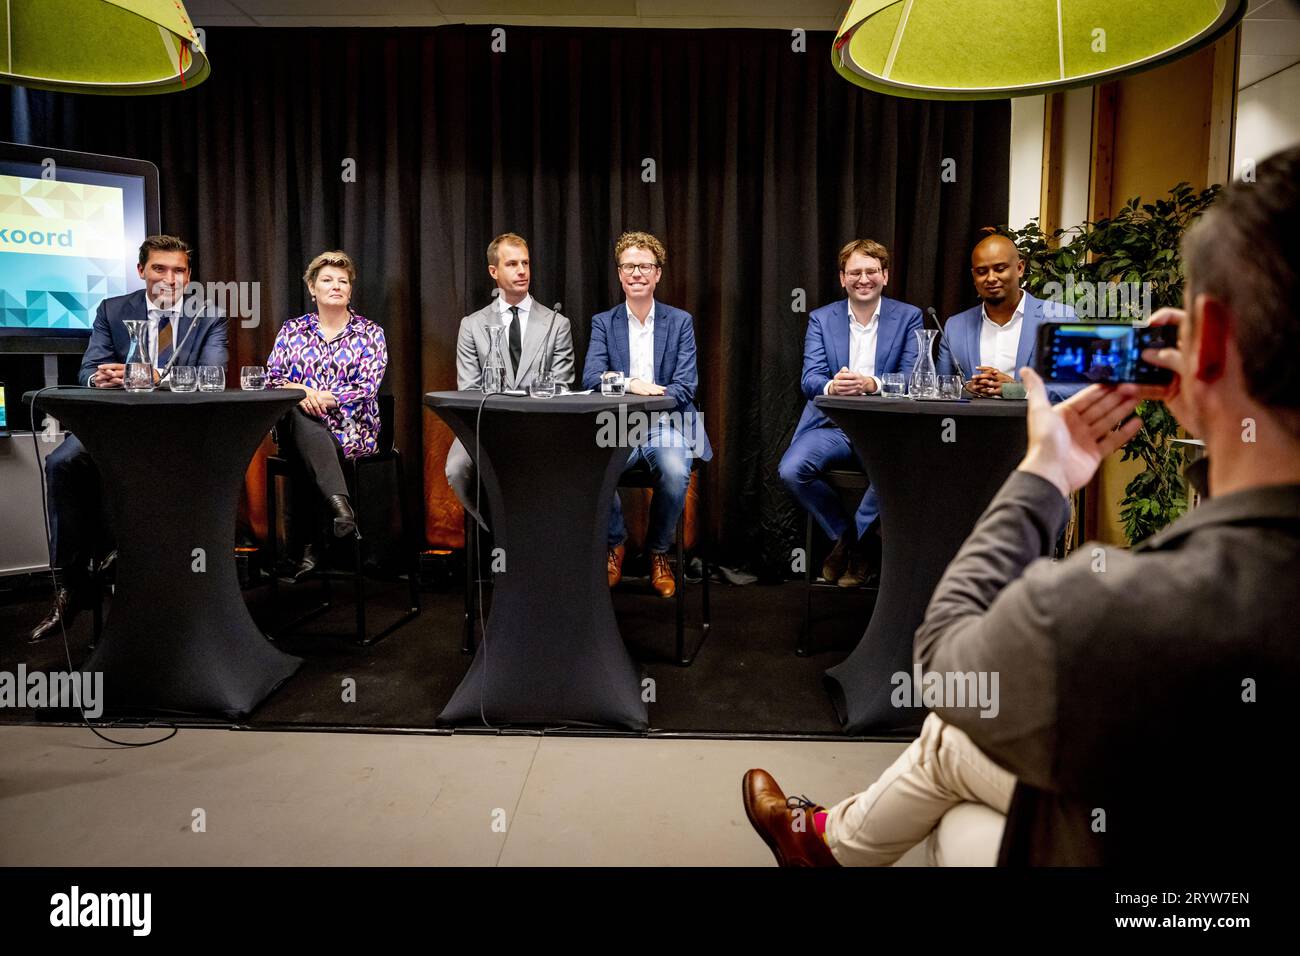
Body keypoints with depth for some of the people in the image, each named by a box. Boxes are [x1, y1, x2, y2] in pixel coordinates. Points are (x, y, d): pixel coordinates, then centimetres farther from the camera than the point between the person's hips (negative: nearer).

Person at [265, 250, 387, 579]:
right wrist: (301, 392, -16)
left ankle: (312, 542, -26)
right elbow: (271, 379, 6)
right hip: (297, 425, 1)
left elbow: (367, 388, -3)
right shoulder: (292, 330, 16)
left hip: (350, 428, -1)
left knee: (308, 451, -34)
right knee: (297, 412, -36)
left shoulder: (370, 333, 9)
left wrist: (322, 398, -15)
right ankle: (340, 506, -50)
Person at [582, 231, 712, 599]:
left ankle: (659, 553, -4)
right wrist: (630, 384, -26)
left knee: (676, 472, -33)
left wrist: (653, 396, -21)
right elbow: (590, 377, -6)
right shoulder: (603, 322, 10)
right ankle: (616, 544, 0)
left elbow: (686, 387, -2)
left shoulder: (680, 322, 8)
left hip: (666, 425, 0)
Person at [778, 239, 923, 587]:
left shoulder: (909, 317, 7)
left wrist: (872, 383, -26)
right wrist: (831, 386, -29)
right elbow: (810, 379, -3)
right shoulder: (821, 319, 9)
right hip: (831, 425, 2)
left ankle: (858, 541, -4)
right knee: (791, 470, -25)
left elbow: (912, 378, -4)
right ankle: (843, 534, 2)